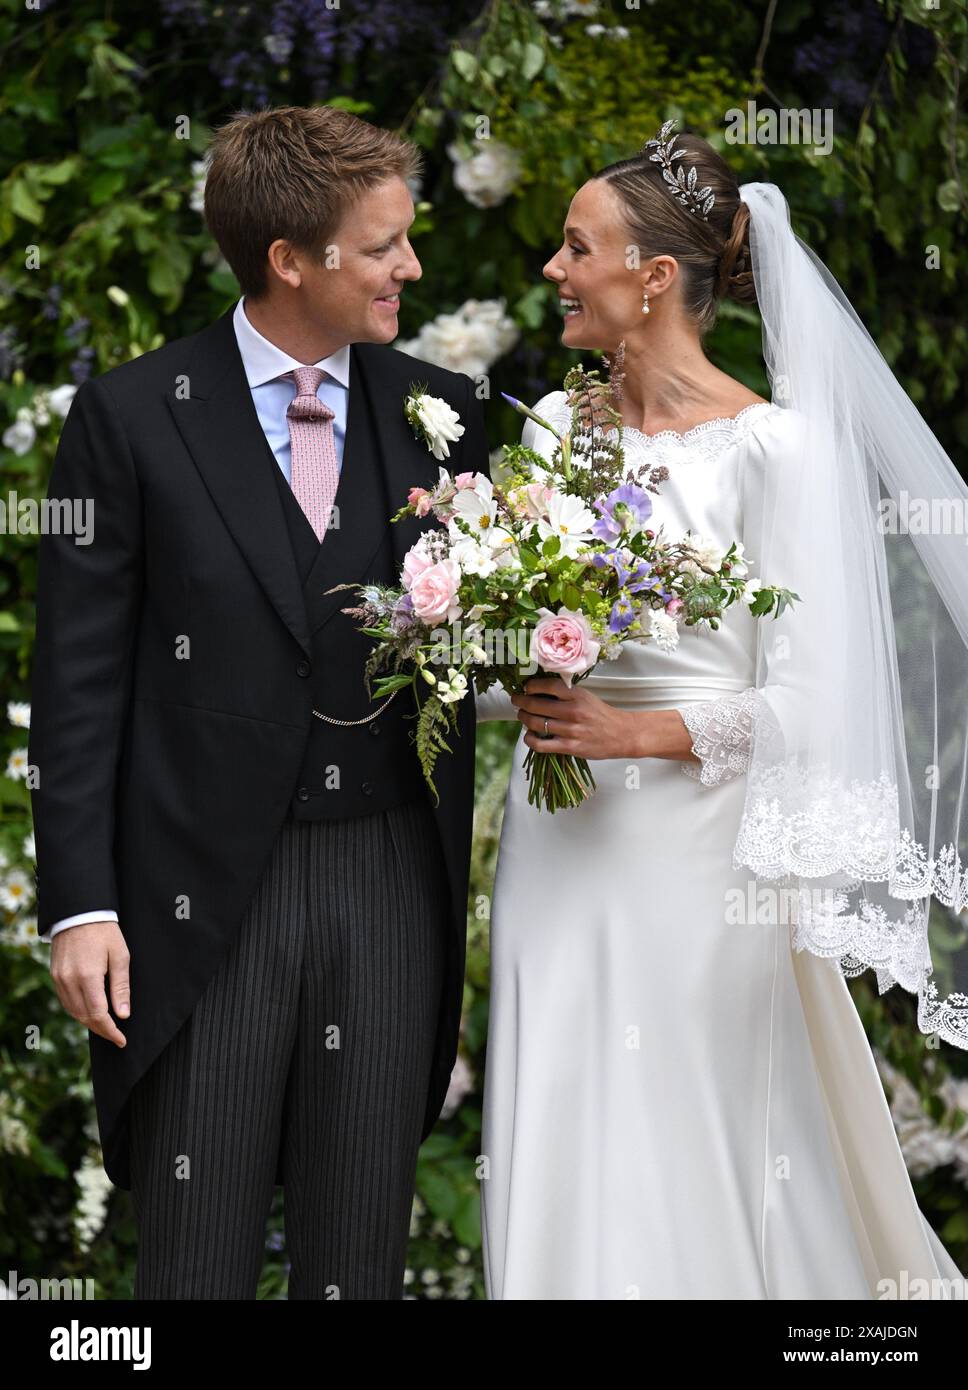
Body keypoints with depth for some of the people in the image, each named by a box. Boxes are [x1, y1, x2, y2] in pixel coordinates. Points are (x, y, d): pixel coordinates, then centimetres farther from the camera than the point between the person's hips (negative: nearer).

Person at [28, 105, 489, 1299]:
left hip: (392, 888, 3)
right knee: (195, 1263, 4)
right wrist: (79, 906, -8)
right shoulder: (132, 417, -3)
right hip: (204, 901, -3)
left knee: (360, 1260, 11)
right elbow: (77, 677, -3)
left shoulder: (443, 414, 7)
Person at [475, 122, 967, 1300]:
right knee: (561, 1171, 9)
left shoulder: (770, 445, -10)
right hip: (557, 850, 6)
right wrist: (525, 697, -4)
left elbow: (805, 702, -12)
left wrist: (639, 733, -18)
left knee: (693, 1179, 1)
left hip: (692, 851, -5)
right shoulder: (556, 428, 9)